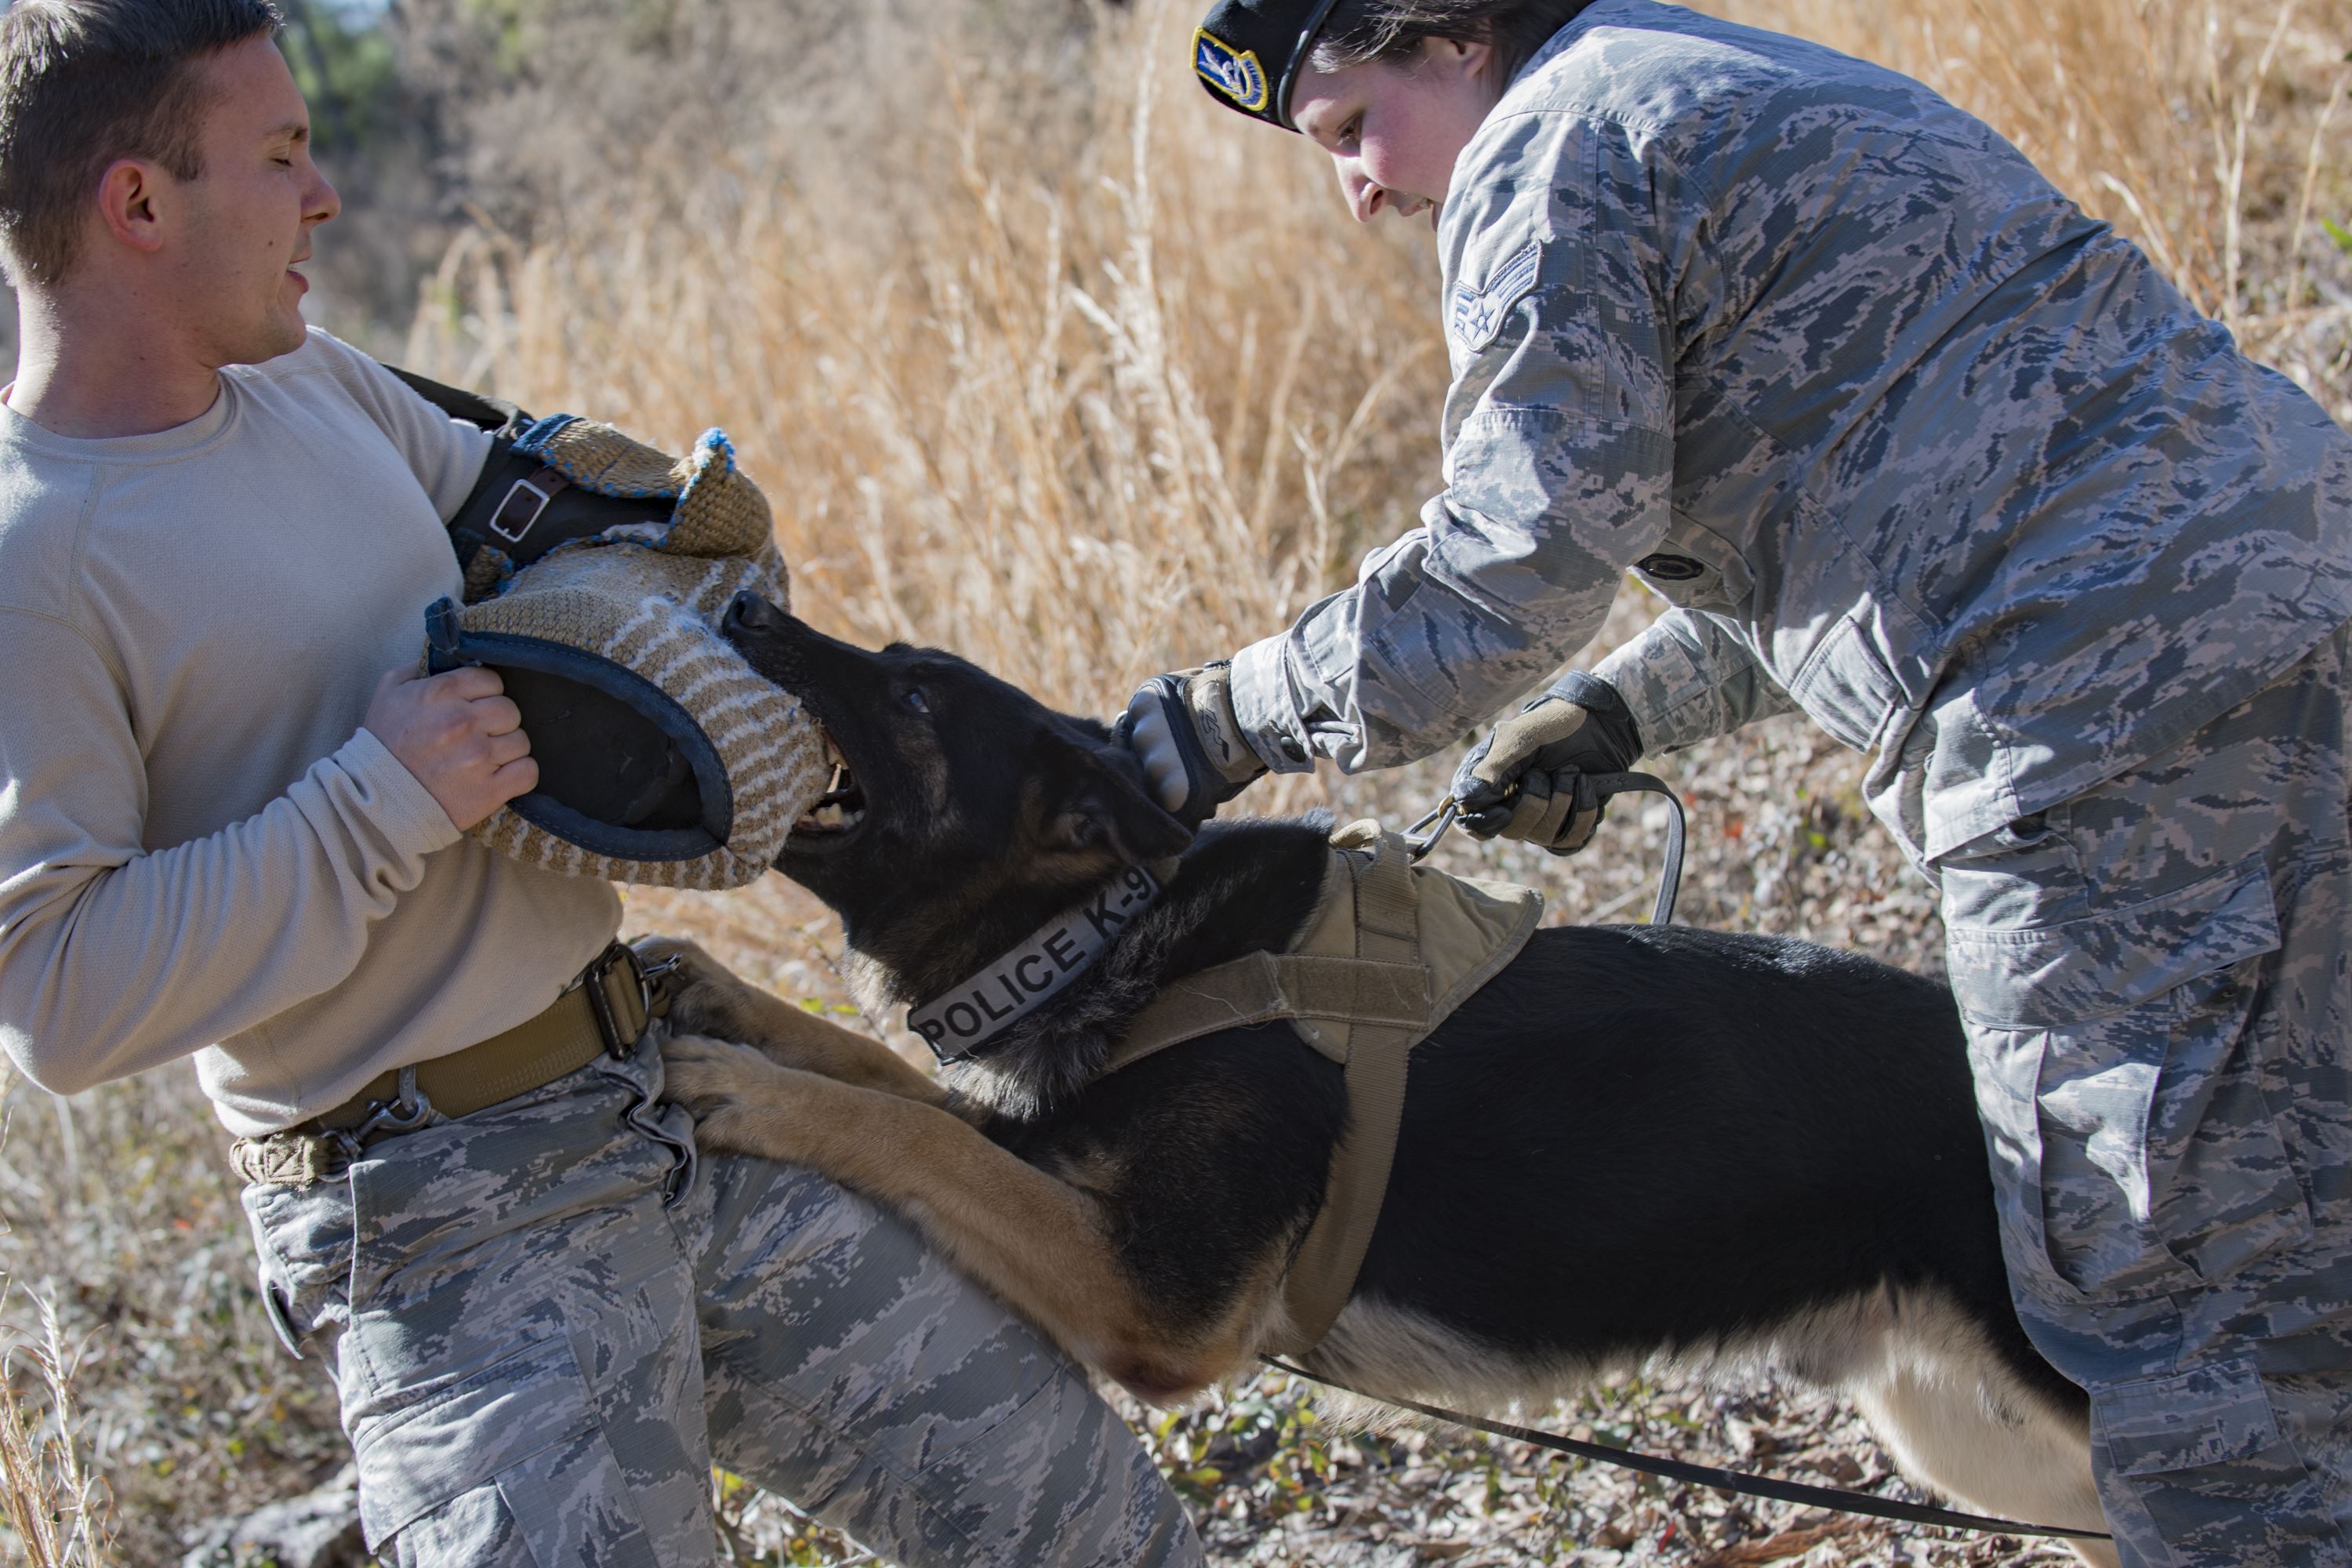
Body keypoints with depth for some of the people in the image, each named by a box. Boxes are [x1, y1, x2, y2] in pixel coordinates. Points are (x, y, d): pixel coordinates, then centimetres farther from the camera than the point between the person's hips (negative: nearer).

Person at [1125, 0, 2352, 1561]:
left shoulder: (1553, 148, -3)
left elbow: (1511, 570, -10)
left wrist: (1219, 725, -1)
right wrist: (1623, 709, 25)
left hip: (2116, 699, -10)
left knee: (2169, 1292, -5)